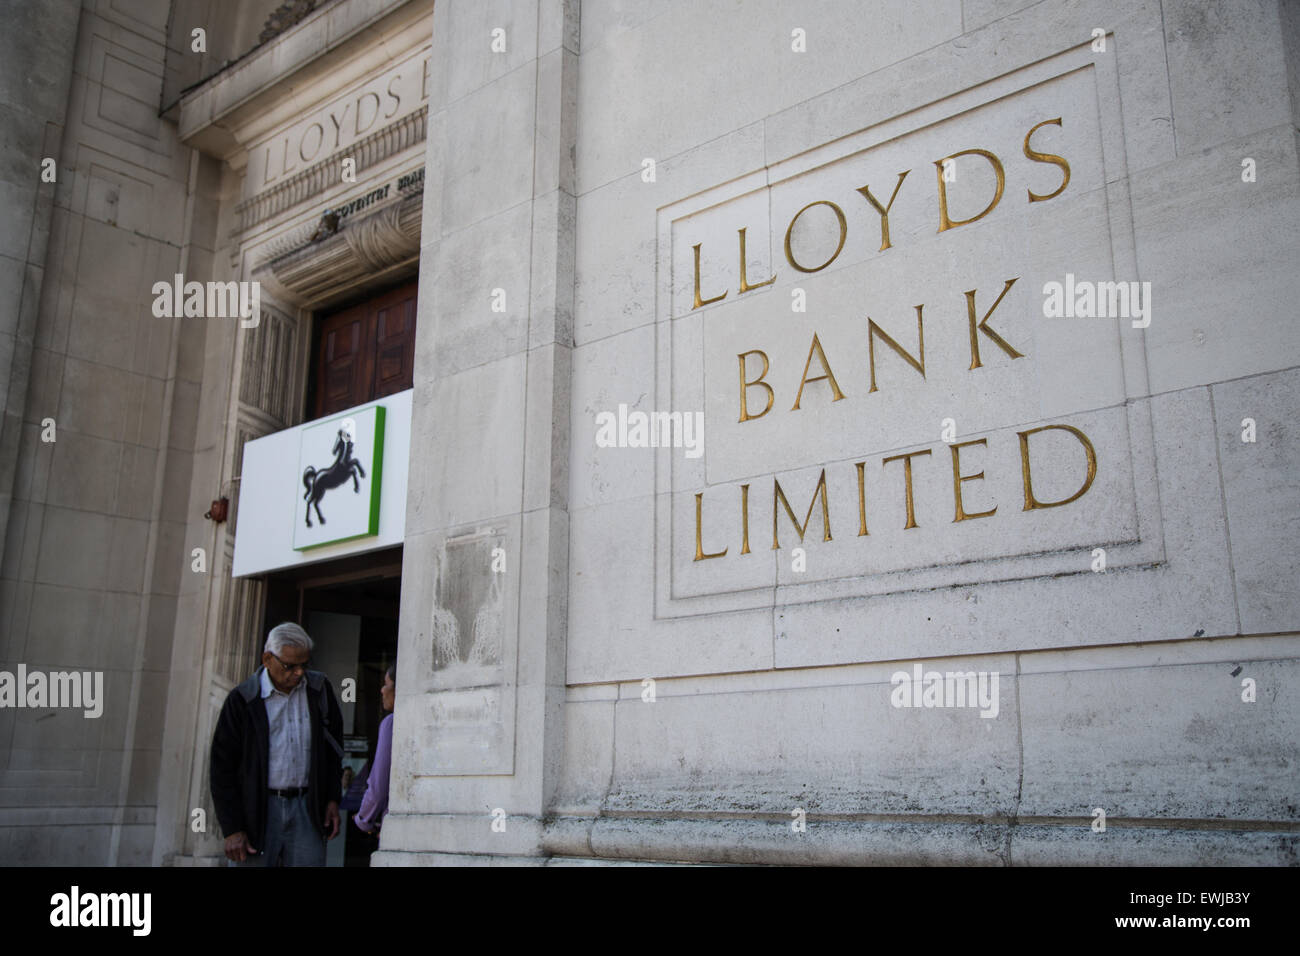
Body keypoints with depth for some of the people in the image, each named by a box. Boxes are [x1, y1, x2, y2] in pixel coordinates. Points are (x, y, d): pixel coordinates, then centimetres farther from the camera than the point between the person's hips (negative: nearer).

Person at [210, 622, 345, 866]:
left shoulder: (319, 689, 6)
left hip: (306, 809, 2)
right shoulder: (242, 700, -3)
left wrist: (332, 799, 8)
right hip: (258, 810, -2)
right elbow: (222, 767, -2)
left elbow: (333, 747, 15)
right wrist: (232, 829, -6)